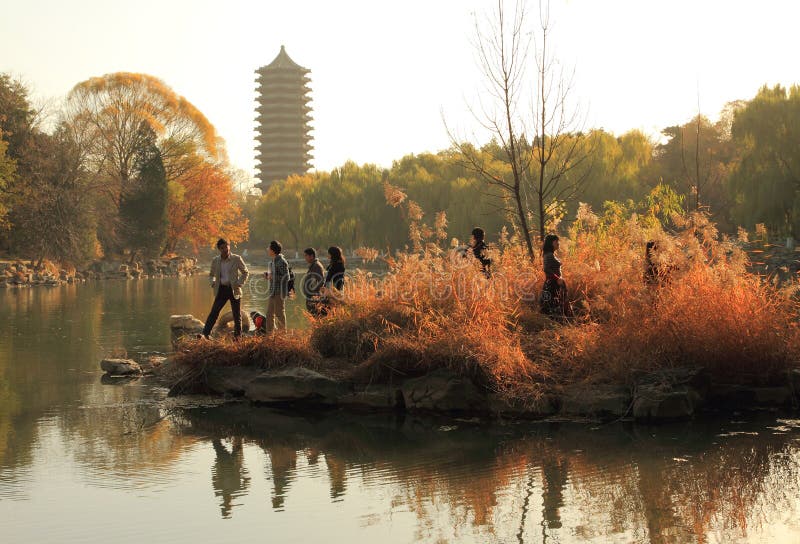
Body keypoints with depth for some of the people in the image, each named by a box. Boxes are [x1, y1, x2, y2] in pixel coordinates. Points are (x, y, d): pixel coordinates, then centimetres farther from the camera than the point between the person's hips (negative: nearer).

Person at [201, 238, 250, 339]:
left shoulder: (237, 259, -4)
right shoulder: (215, 261, 4)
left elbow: (246, 272, 7)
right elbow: (211, 274, 20)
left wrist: (240, 283, -6)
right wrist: (213, 282, -1)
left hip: (234, 289, -1)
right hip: (221, 289, 1)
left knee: (237, 315, 4)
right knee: (214, 312, -6)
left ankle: (237, 336, 15)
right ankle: (206, 333, -3)